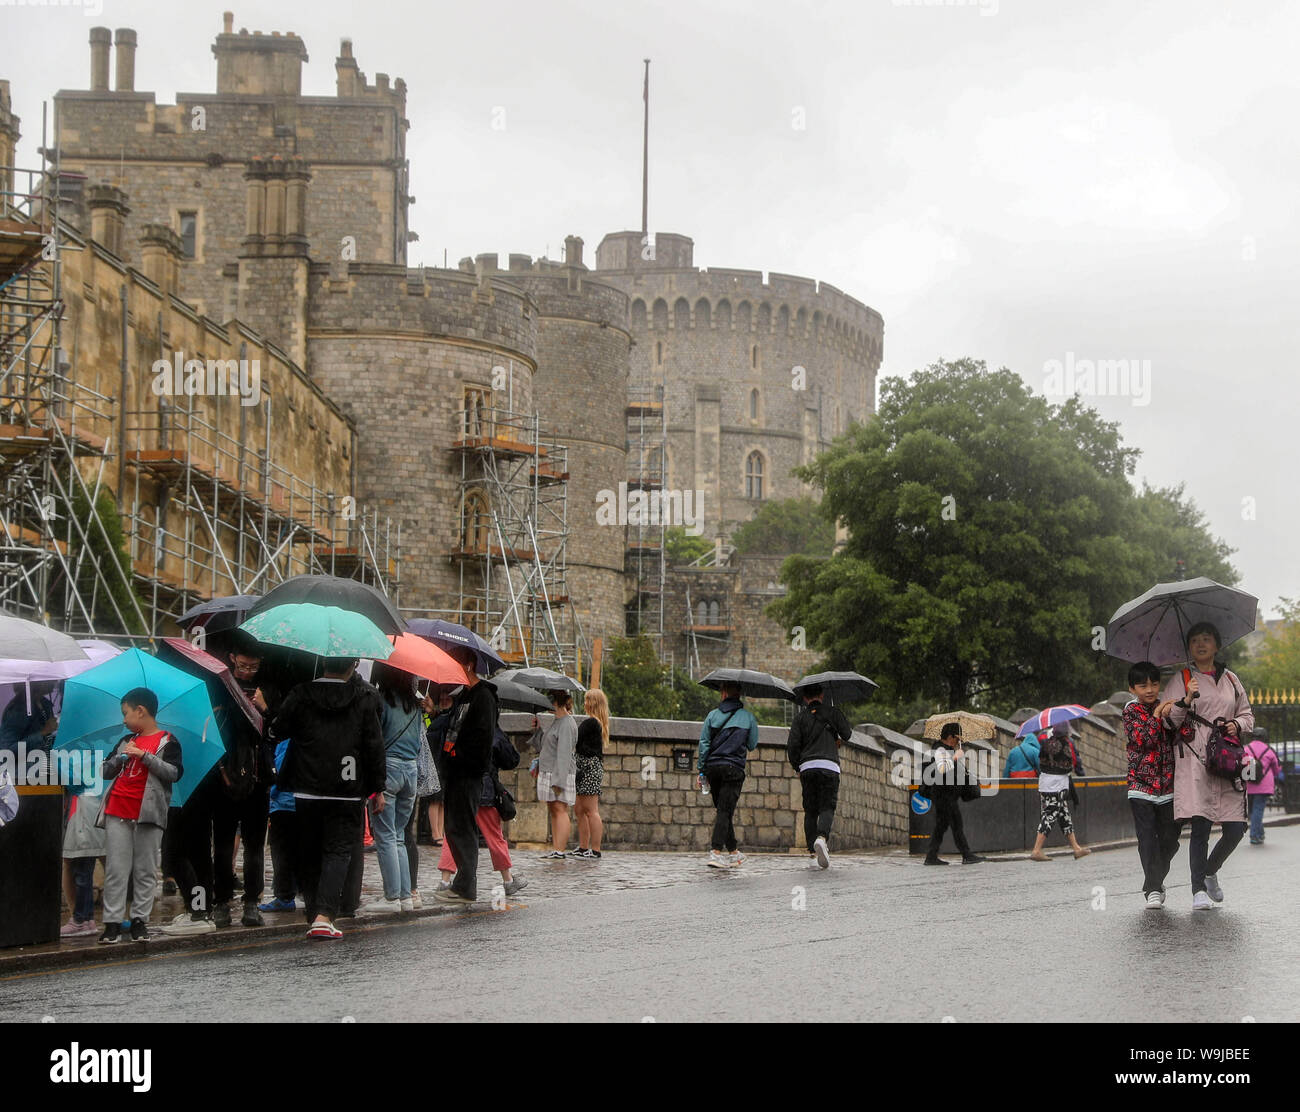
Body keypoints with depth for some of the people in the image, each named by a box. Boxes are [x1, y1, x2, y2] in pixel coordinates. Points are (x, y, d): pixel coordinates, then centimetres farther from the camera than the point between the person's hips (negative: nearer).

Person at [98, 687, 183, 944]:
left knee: (145, 871, 0)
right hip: (117, 812, 4)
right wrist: (121, 756, 1)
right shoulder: (126, 742, 18)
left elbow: (174, 773, -11)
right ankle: (112, 922, 1)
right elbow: (105, 771, 19)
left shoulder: (166, 742, 1)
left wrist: (145, 756, -16)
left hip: (149, 815, -4)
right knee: (115, 869, 0)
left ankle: (140, 920, 7)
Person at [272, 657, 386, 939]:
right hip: (347, 792, -1)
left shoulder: (301, 696, -1)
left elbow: (278, 732, 6)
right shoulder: (365, 698, -3)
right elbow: (374, 746, -2)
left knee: (310, 853, 12)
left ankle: (314, 913, 16)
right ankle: (324, 915, -16)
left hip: (307, 789, 1)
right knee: (338, 851, -1)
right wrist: (378, 788, 5)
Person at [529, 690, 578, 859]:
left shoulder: (567, 724, -13)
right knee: (553, 811, 9)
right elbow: (543, 746, 22)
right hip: (548, 772, 10)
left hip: (561, 773, -10)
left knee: (560, 810, -10)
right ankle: (555, 848, 12)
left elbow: (564, 753, -18)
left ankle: (559, 851, -12)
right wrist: (537, 730, 7)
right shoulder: (555, 721, 17)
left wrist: (558, 780, -22)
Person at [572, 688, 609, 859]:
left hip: (590, 767, -10)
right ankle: (583, 848, 16)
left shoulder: (590, 722, -13)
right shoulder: (598, 723, 16)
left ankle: (595, 849, -8)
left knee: (591, 811, -9)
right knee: (579, 809, 13)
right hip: (586, 769, 10)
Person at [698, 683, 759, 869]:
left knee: (723, 810, 14)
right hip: (734, 769, -2)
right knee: (725, 810, -6)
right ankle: (716, 853, -20)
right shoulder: (748, 717, 3)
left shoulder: (712, 715, 6)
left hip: (713, 767, 3)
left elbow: (703, 743, 3)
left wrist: (701, 770, 7)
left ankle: (733, 852, 20)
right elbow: (752, 746, 10)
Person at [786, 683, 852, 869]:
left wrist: (797, 768, 15)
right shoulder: (833, 712, 8)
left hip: (807, 767, 2)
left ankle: (811, 848, 8)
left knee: (810, 810, 10)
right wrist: (839, 741, 32)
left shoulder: (800, 716, 10)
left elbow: (792, 745, 4)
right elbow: (847, 732, 9)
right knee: (827, 807, -7)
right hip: (829, 766, -2)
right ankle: (822, 837, -33)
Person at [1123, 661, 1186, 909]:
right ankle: (1153, 890, -4)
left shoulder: (1166, 708, 9)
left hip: (1167, 786, 3)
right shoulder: (1131, 711, 2)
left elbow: (1186, 735, -4)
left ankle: (1154, 880, 25)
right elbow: (1142, 739, -13)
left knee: (1170, 839, 5)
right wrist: (1157, 715, -15)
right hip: (1141, 786, -3)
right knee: (1148, 839, -8)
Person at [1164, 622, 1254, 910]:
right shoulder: (1179, 680, 7)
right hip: (1194, 760, -4)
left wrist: (1237, 725, 2)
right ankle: (1199, 890, -12)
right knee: (1200, 825, -15)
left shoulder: (1230, 679, 18)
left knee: (1235, 829, -1)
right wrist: (1186, 700, -17)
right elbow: (1170, 720, 0)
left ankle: (1210, 872, 25)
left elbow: (1247, 714, 23)